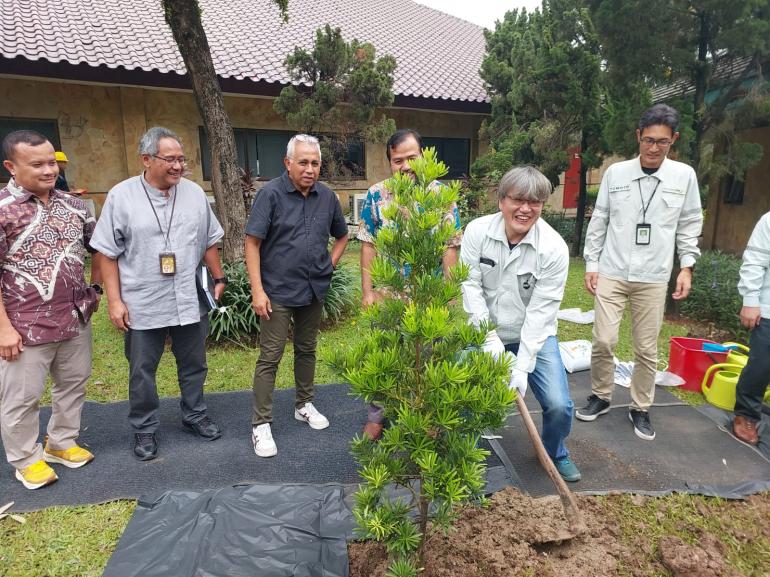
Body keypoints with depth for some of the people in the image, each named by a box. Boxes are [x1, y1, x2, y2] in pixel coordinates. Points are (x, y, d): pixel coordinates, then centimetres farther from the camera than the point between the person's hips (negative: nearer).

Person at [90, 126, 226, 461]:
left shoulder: (194, 193, 2)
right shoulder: (121, 196, -6)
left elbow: (209, 242, 11)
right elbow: (108, 253, -4)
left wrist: (219, 279, 10)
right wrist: (115, 300, -7)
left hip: (191, 301, 3)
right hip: (142, 305, -2)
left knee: (193, 365, 16)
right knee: (142, 372, 11)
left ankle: (194, 415, 35)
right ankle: (144, 429, 29)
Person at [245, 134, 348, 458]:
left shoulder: (327, 196, 4)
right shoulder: (271, 194, -10)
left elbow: (341, 236, 18)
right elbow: (252, 243, -12)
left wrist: (329, 265, 6)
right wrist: (257, 290, -16)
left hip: (314, 291, 5)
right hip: (278, 292, -4)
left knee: (307, 349, 18)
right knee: (270, 357, 0)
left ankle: (305, 405, 35)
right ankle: (261, 424, 11)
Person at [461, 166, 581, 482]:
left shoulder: (554, 248, -19)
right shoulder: (477, 231, -15)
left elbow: (541, 311, -20)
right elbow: (471, 286, -13)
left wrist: (522, 366, -22)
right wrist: (490, 337, -19)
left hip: (534, 335, 0)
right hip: (485, 331, 1)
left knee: (559, 405, -9)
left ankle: (555, 453, 27)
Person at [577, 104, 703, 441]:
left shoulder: (684, 176, 1)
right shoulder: (615, 173, 0)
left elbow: (690, 225, 7)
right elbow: (598, 221, 4)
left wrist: (686, 266, 0)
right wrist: (591, 264, 2)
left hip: (654, 278, 1)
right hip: (612, 273, 0)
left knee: (647, 348, 7)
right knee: (603, 341, -1)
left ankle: (641, 409, 25)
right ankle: (601, 397, 22)